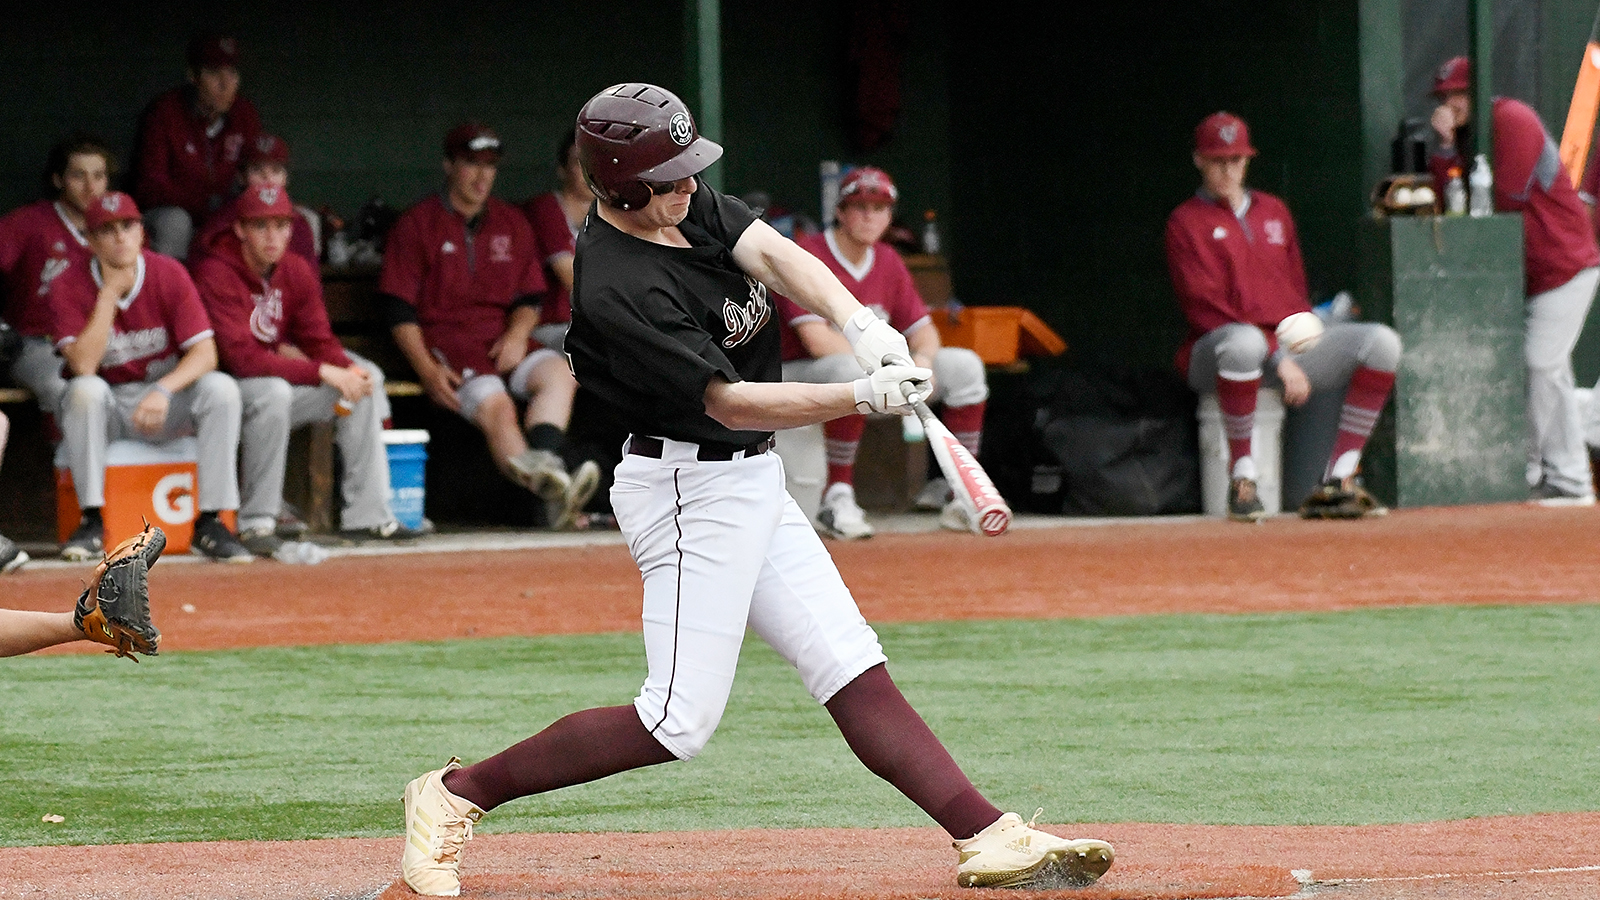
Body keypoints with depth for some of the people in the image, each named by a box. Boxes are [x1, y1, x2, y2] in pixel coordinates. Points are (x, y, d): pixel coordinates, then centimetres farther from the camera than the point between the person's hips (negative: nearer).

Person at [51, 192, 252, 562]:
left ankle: (210, 523, -25)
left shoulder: (169, 274, -8)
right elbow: (83, 365, -24)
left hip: (166, 402, 1)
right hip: (105, 405, -1)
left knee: (221, 389, -26)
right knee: (84, 391, -35)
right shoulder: (69, 288, -11)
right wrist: (109, 294, -25)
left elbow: (205, 353, -17)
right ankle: (91, 523, -28)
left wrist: (163, 390, -36)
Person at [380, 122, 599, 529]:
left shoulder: (511, 222, 19)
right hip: (444, 340, -5)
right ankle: (552, 494, -52)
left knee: (559, 372, -27)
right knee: (495, 404, -32)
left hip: (505, 340, 5)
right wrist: (427, 369, -15)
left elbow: (530, 296, 21)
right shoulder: (416, 225, 5)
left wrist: (518, 332, -3)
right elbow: (399, 309, -2)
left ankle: (542, 463, -49)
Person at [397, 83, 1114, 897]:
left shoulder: (692, 203, 1)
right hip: (691, 490, -9)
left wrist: (858, 323, -31)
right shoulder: (615, 292, -25)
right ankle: (455, 796, 1)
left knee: (852, 669, 4)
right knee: (679, 721, -8)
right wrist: (862, 397, -35)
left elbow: (773, 255, -12)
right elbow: (729, 401, -26)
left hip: (750, 480, 9)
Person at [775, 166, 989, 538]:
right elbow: (817, 339, -26)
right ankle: (837, 498, -33)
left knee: (965, 365, -6)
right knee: (851, 370, -42)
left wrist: (923, 359, -17)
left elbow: (922, 329, 9)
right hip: (800, 375, -7)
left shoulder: (888, 262, 8)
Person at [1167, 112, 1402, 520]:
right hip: (1214, 354, -6)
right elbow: (1206, 307, -10)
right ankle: (1243, 481, -31)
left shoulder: (1274, 211, 20)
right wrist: (1278, 358, -18)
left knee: (1381, 341, -15)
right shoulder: (1187, 222, 1)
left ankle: (1339, 480, -20)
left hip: (1289, 344, 6)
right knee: (1243, 341, -43)